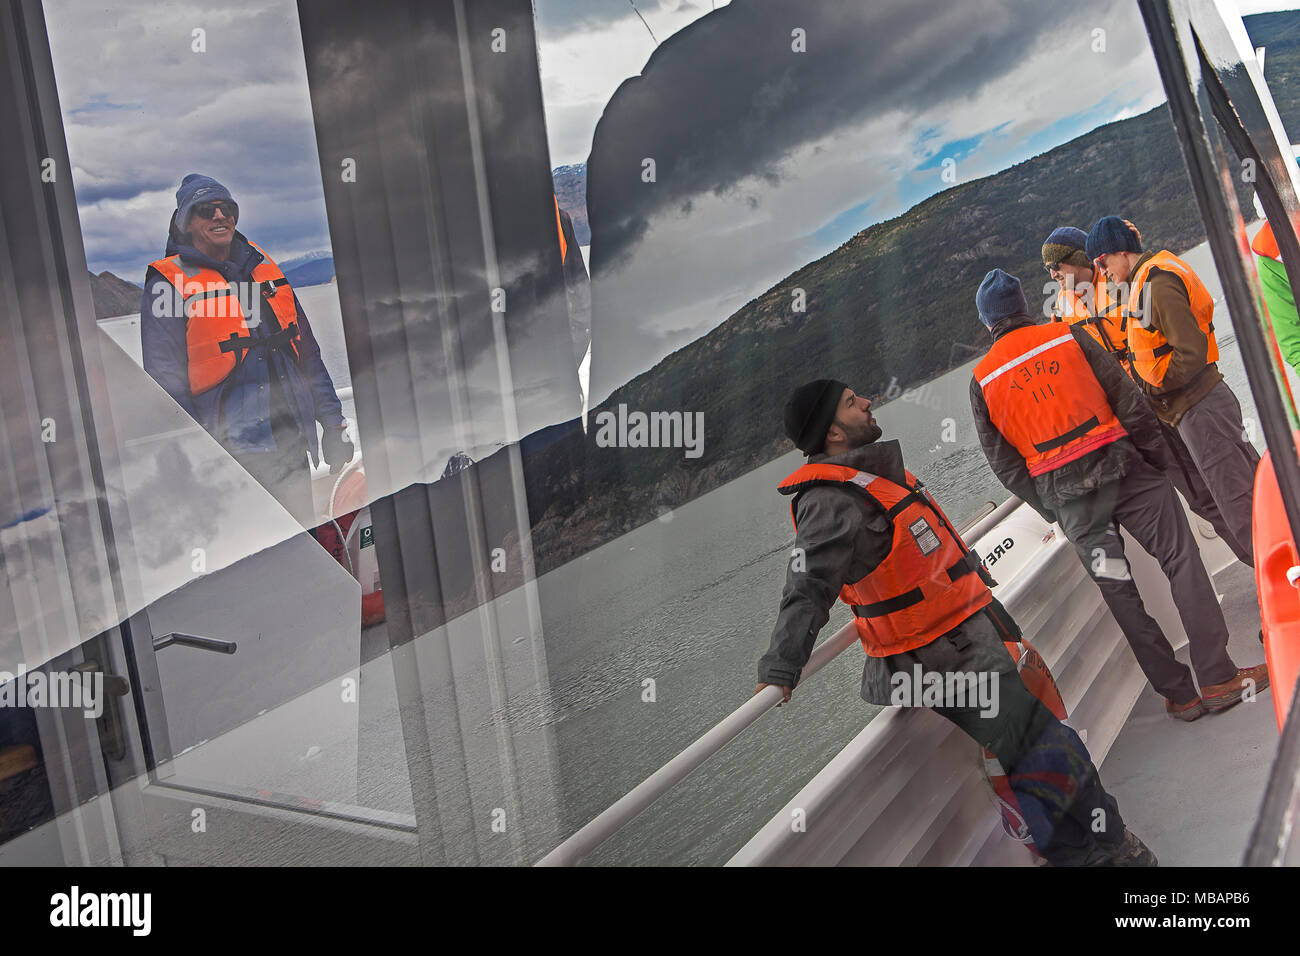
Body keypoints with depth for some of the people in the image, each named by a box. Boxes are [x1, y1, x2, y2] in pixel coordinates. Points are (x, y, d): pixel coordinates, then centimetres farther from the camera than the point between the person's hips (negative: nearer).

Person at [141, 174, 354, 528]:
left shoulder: (263, 268, 15)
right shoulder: (168, 284, -2)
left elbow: (307, 355, 18)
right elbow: (166, 382, -7)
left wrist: (332, 422, 13)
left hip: (293, 443, 6)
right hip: (233, 455, -5)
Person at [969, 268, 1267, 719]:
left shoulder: (982, 381, 6)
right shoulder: (1068, 336, 2)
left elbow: (1003, 462, 6)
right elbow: (1127, 399, -1)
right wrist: (1160, 453, 7)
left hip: (1063, 493, 2)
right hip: (1119, 466, -2)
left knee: (1118, 591, 9)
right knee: (1180, 560, 3)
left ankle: (1178, 692, 13)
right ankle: (1218, 678, 0)